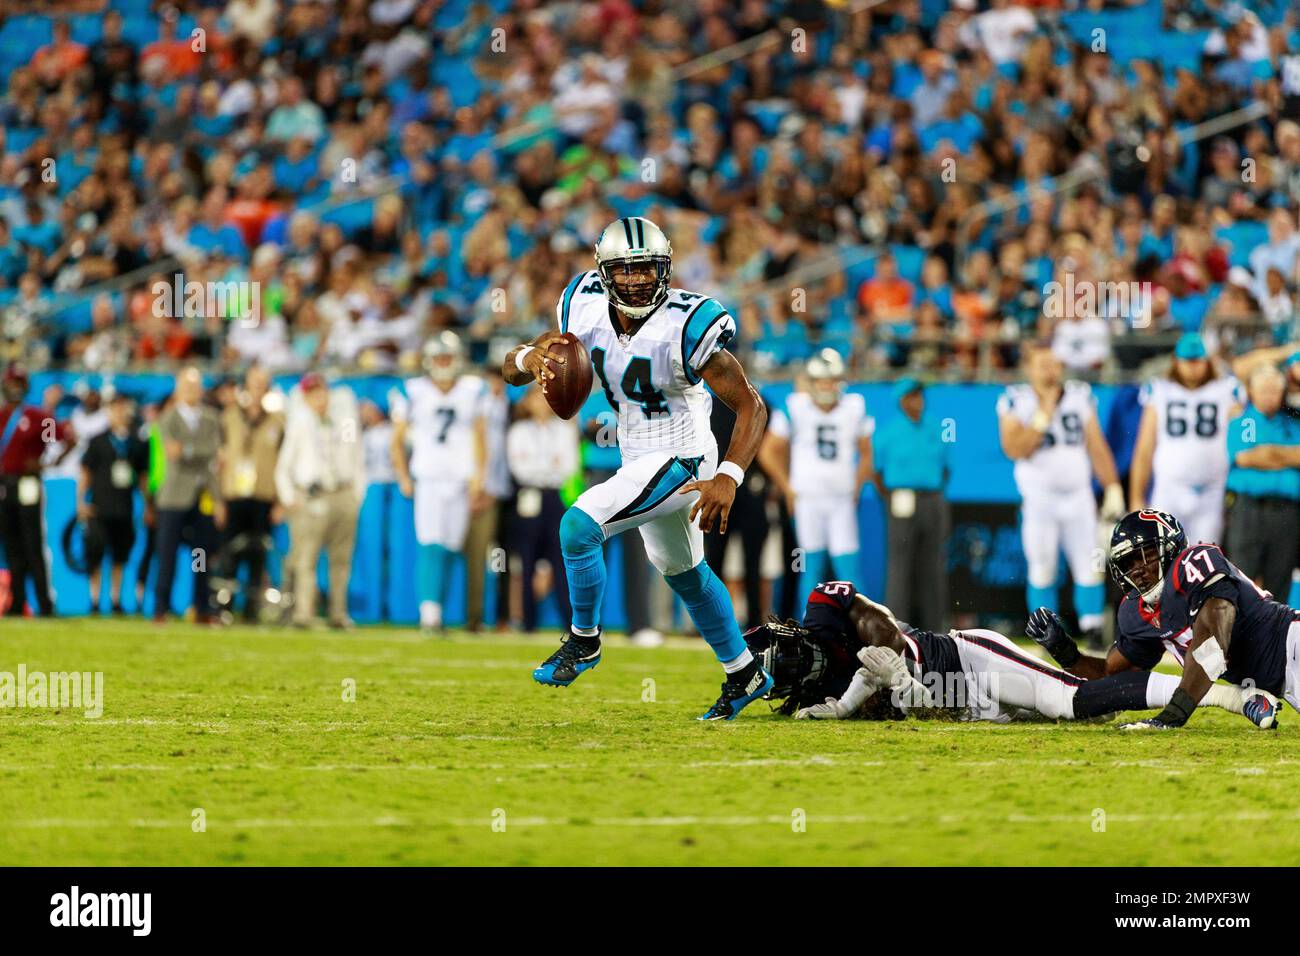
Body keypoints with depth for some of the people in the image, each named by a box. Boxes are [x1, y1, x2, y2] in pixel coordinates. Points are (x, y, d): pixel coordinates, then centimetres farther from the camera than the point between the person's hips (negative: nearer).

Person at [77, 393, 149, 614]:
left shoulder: (137, 444, 8)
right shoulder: (98, 441, 1)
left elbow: (143, 476, 14)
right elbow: (85, 473, 3)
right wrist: (81, 502, -4)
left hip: (125, 509, 2)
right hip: (100, 508, -2)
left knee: (120, 555, 6)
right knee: (96, 551, -5)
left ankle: (116, 599, 14)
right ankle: (95, 600, 3)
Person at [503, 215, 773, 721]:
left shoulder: (685, 327, -26)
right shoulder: (587, 309, -10)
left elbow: (750, 405, -22)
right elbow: (511, 370, -6)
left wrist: (728, 478, -35)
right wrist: (529, 359, -31)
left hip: (681, 462, -8)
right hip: (639, 459, 8)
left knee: (579, 526, -21)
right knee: (684, 574, 24)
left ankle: (584, 639, 3)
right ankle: (744, 674, 42)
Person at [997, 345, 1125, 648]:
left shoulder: (1080, 396, 6)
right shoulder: (1016, 401, -4)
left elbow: (1097, 446, 9)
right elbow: (1014, 450, -14)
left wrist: (1113, 488, 4)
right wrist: (1042, 418, -18)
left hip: (1078, 496, 3)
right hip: (1039, 498, -2)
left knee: (1089, 567, -2)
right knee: (1042, 569, 1)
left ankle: (1092, 629, 3)